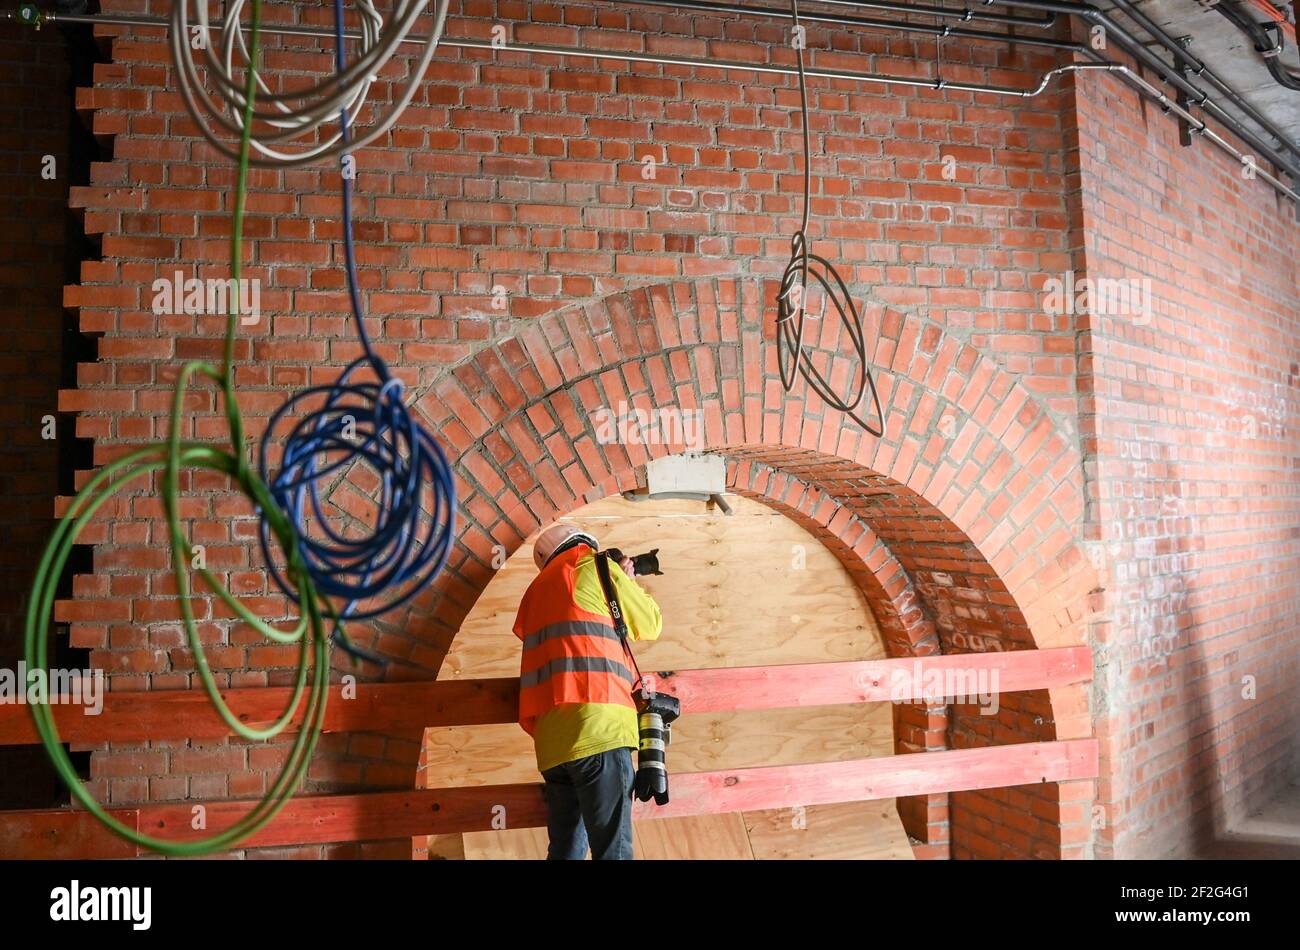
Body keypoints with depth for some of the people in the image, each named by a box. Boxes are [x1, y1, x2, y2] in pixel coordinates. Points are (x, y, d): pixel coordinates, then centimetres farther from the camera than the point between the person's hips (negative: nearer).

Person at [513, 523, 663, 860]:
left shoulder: (537, 589, 26)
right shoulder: (595, 567, 6)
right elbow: (650, 625, 14)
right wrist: (629, 580, 31)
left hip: (552, 739, 7)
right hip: (597, 726, -7)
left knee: (566, 849, 10)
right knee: (613, 850, -10)